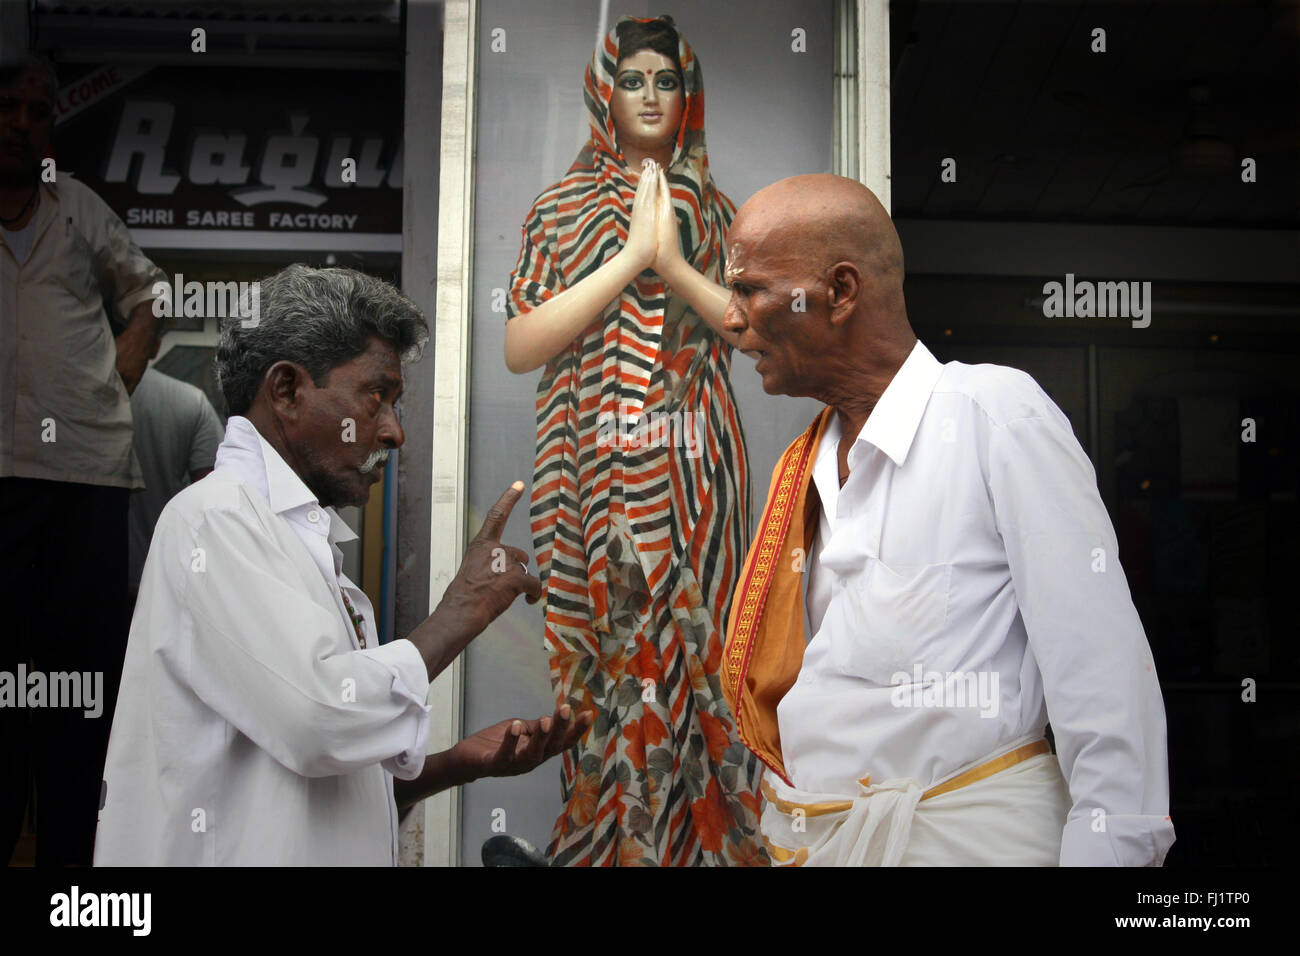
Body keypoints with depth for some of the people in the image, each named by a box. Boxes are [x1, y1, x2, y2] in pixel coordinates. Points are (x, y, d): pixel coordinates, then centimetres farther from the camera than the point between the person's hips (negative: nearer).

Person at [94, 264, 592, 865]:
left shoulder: (309, 545, 14)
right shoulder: (215, 517, -12)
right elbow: (324, 720, -24)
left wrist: (463, 762, 2)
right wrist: (466, 606, -12)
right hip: (232, 856, -8)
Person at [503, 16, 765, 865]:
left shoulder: (712, 209, 12)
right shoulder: (561, 207, 6)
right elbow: (520, 347, -6)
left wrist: (675, 267, -12)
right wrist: (630, 258, -11)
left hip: (693, 463, 1)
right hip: (594, 464, -1)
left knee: (693, 637, 1)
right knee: (605, 643, 0)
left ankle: (700, 834, 15)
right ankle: (607, 833, 14)